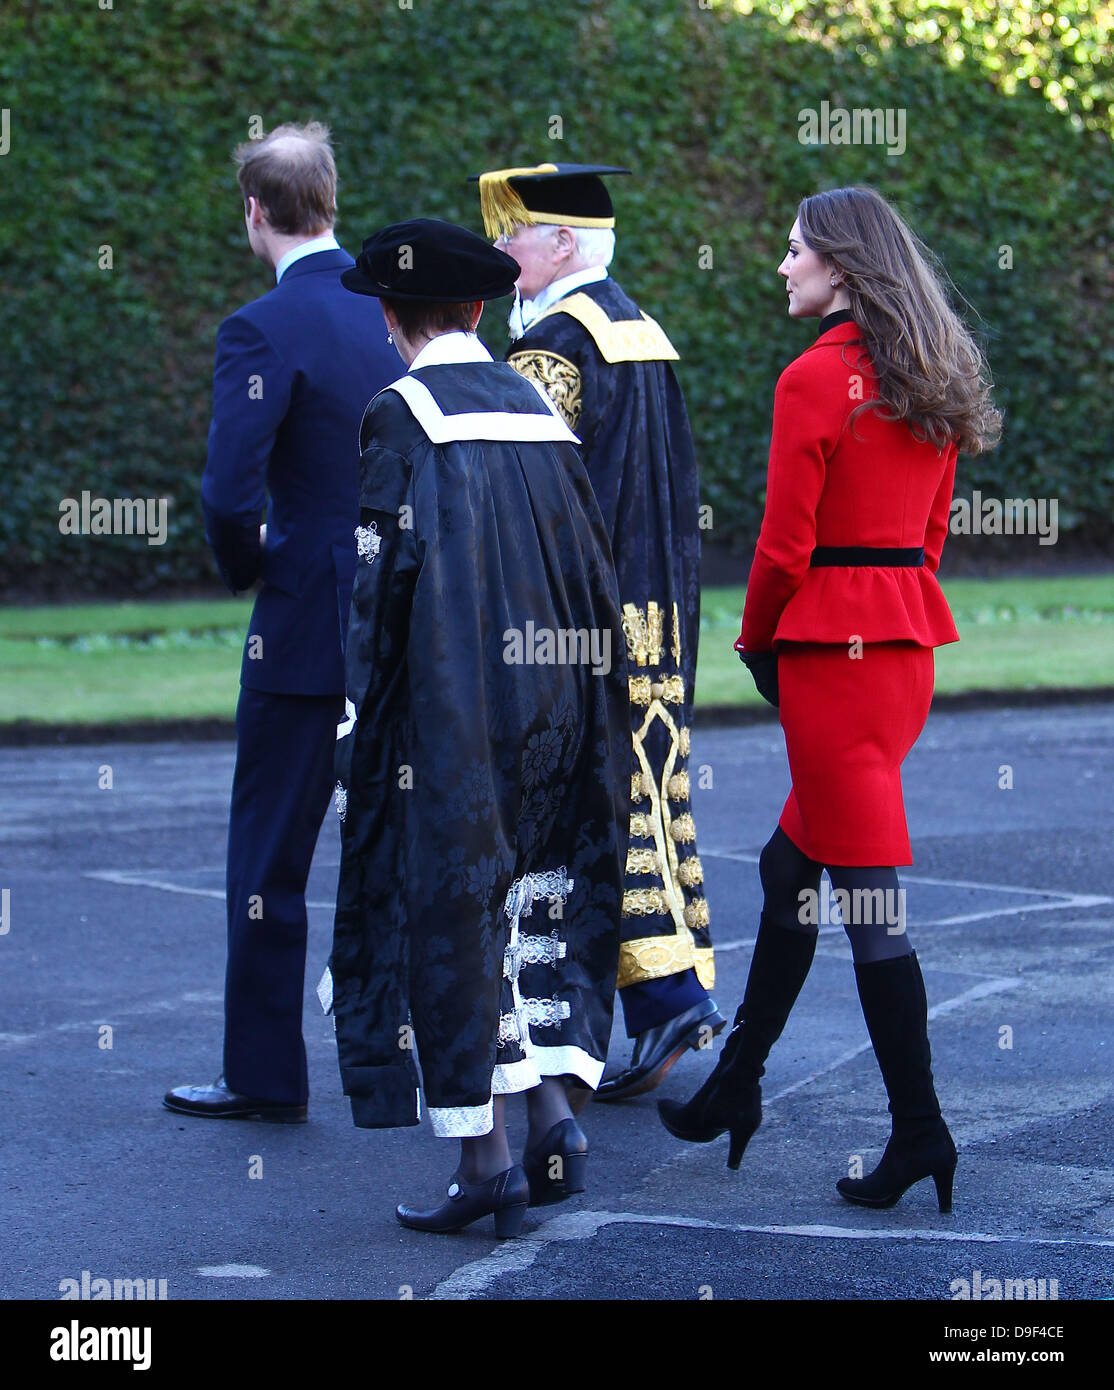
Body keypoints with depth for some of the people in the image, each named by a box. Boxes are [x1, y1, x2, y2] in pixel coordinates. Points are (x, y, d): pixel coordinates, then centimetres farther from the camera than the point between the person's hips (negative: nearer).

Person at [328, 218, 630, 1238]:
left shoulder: (401, 414, -8)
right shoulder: (536, 406, 10)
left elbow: (384, 578, -12)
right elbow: (591, 569, 11)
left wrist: (364, 717, -8)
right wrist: (566, 706, 17)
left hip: (446, 700, -6)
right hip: (550, 704, 6)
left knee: (446, 905, 0)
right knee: (534, 888, 16)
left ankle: (484, 1158, 0)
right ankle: (552, 1106, 5)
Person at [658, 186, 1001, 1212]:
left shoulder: (816, 377, -13)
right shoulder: (935, 382, 11)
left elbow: (786, 545, -13)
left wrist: (756, 643, 2)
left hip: (830, 645, -9)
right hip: (911, 641, 9)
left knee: (866, 893, -4)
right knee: (793, 863, 18)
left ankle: (920, 1130, -3)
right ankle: (737, 1087, 26)